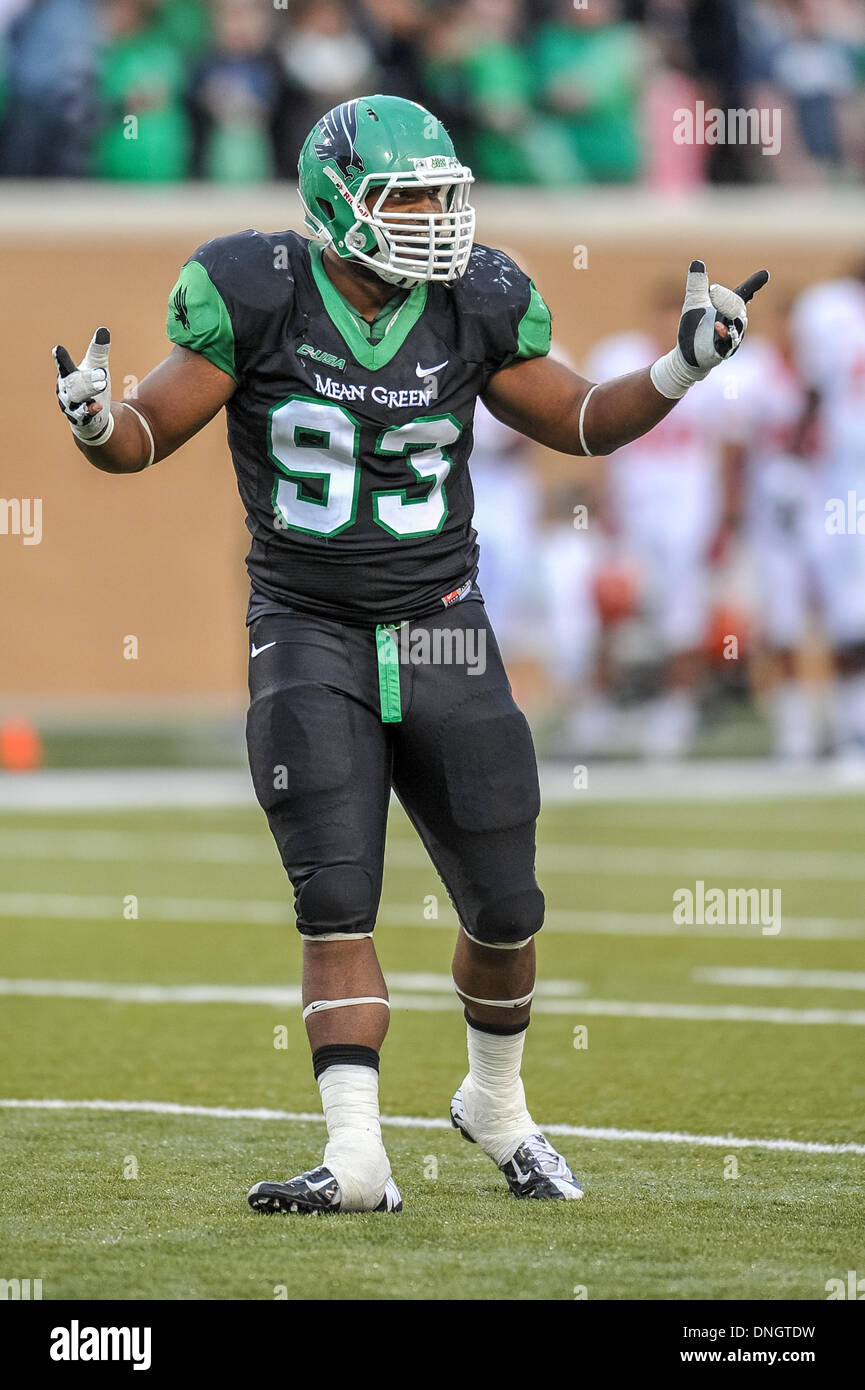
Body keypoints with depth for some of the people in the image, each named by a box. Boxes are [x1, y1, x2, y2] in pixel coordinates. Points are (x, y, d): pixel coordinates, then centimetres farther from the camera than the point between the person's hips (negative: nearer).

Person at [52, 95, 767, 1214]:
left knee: (502, 906, 8)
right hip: (308, 636, -3)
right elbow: (146, 439, -5)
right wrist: (96, 423, -27)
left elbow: (582, 424, 12)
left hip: (439, 634, 3)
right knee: (335, 903, -12)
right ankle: (356, 1155, -14)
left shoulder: (474, 306, -2)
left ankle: (496, 1104, 34)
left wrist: (684, 367, -3)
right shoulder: (259, 296, -10)